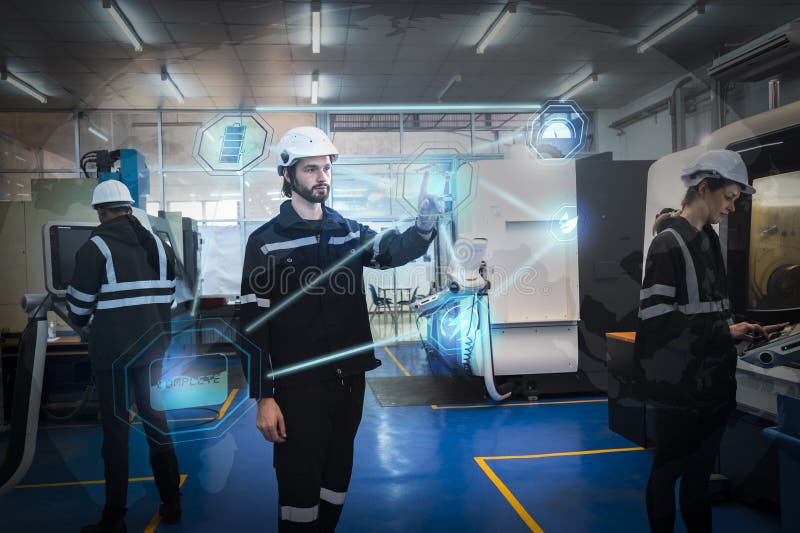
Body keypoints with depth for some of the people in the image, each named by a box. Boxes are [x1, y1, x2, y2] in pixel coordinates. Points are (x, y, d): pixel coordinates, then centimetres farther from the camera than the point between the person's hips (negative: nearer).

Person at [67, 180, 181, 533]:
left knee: (115, 430, 3)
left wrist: (82, 323, 17)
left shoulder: (95, 249, -10)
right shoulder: (158, 245, 6)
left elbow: (79, 306, -5)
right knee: (156, 422, 14)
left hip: (112, 352, -5)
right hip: (153, 349, 5)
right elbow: (169, 297, 8)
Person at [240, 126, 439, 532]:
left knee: (337, 479, 17)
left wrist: (424, 226, -31)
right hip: (298, 386, -4)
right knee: (300, 484, 3)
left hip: (349, 379, 5)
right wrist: (264, 398, -13)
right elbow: (255, 326, -9)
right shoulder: (265, 242, -6)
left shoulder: (350, 232, 7)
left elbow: (395, 250, -9)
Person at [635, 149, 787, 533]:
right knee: (669, 469, 6)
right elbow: (657, 315, -21)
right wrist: (725, 333, -17)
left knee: (700, 471, 16)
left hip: (711, 381, 8)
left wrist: (738, 329, 3)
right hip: (679, 383, -8)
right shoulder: (669, 242, -14)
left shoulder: (708, 239, 11)